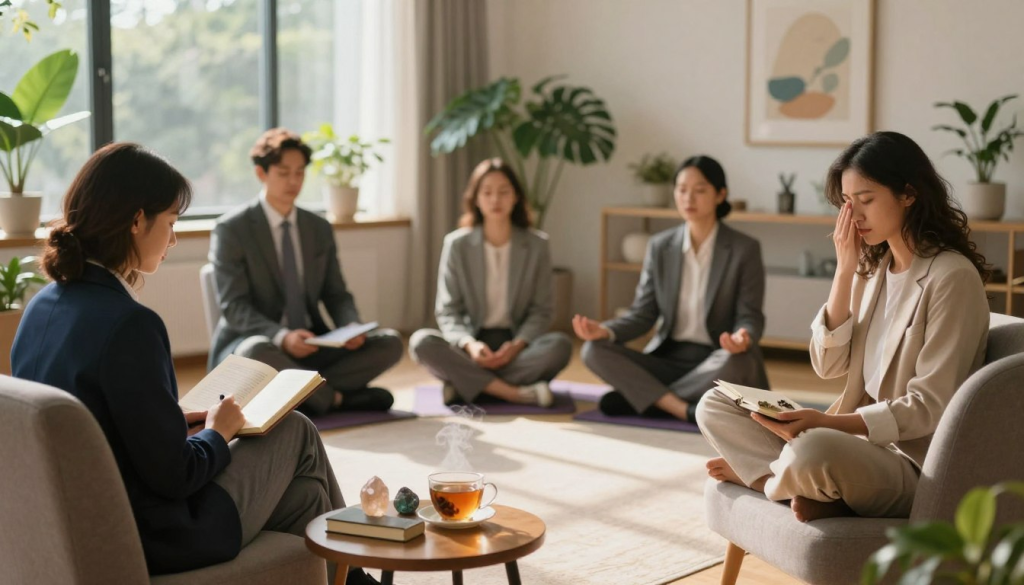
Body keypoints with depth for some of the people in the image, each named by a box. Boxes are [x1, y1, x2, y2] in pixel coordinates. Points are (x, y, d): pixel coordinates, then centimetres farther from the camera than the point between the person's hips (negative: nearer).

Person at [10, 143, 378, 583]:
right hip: (154, 542, -8)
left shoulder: (42, 306, 1)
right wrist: (218, 432, -4)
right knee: (296, 432, 14)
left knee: (306, 495, 22)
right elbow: (174, 475, -23)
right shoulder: (128, 323, -27)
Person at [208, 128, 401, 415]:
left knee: (390, 342, -15)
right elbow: (234, 306, -14)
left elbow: (336, 295, 11)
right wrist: (281, 336, -32)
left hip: (311, 344, 5)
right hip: (255, 341, -5)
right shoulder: (231, 229, -7)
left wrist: (351, 327, -14)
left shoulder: (320, 228, 10)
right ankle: (338, 397, -19)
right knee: (256, 353, -41)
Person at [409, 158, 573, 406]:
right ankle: (516, 393, -32)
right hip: (471, 344, 0)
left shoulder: (536, 246, 1)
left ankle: (468, 385, -25)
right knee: (421, 341, -30)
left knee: (560, 345, -31)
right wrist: (469, 344, -21)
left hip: (516, 343, 0)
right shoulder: (457, 244, -1)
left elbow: (540, 311, 1)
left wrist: (517, 345, -18)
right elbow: (447, 311, -1)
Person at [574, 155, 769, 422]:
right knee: (594, 350, -19)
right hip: (668, 358, 3)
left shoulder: (745, 249, -5)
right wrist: (604, 331, -18)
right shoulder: (660, 246, 5)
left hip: (716, 362, -3)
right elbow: (643, 314, 3)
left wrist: (743, 338, -33)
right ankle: (685, 410, -28)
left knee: (736, 362, -39)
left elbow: (750, 317, -7)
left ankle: (642, 397, -21)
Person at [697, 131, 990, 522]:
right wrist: (845, 270, -5)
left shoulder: (952, 276, -14)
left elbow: (927, 408, -17)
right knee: (713, 407, -1)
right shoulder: (872, 266, 10)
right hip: (856, 435, 8)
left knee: (814, 448, -39)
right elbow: (828, 365, 4)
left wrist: (825, 423, -27)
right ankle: (810, 489, -18)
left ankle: (755, 473, -7)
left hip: (910, 462, -8)